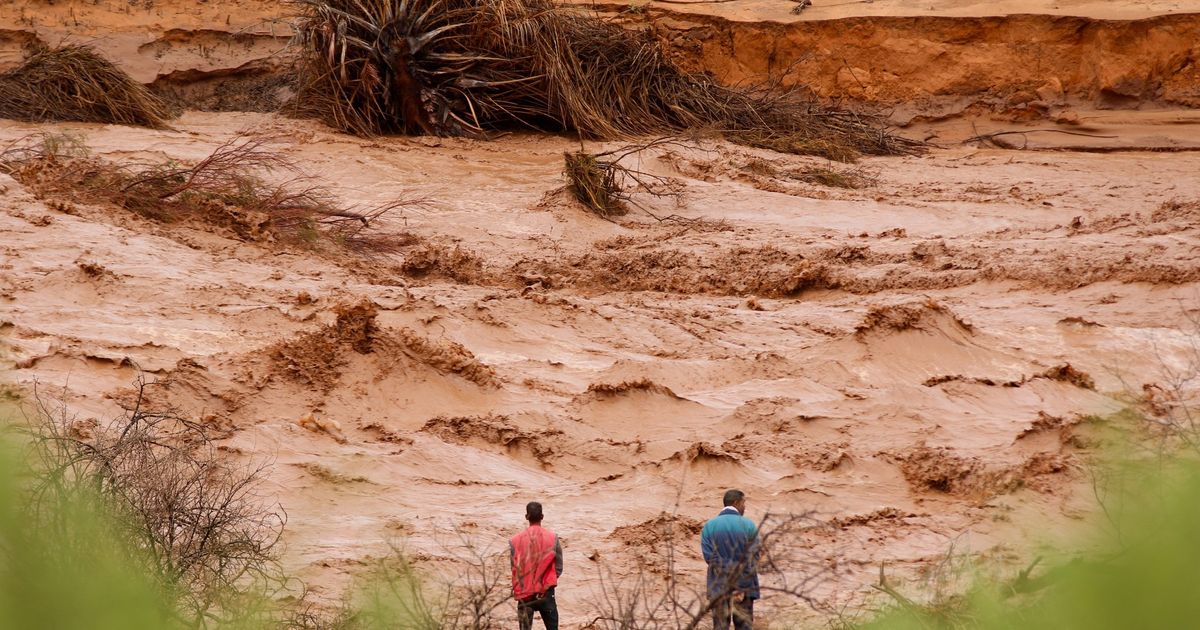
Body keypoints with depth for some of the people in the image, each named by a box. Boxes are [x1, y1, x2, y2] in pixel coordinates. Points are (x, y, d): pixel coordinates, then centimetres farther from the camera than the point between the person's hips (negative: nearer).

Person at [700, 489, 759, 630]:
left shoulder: (709, 526, 2)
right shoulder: (749, 526, -2)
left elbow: (709, 556, -6)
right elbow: (752, 560, -8)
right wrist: (743, 588, -10)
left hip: (719, 587, 1)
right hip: (744, 586, -1)